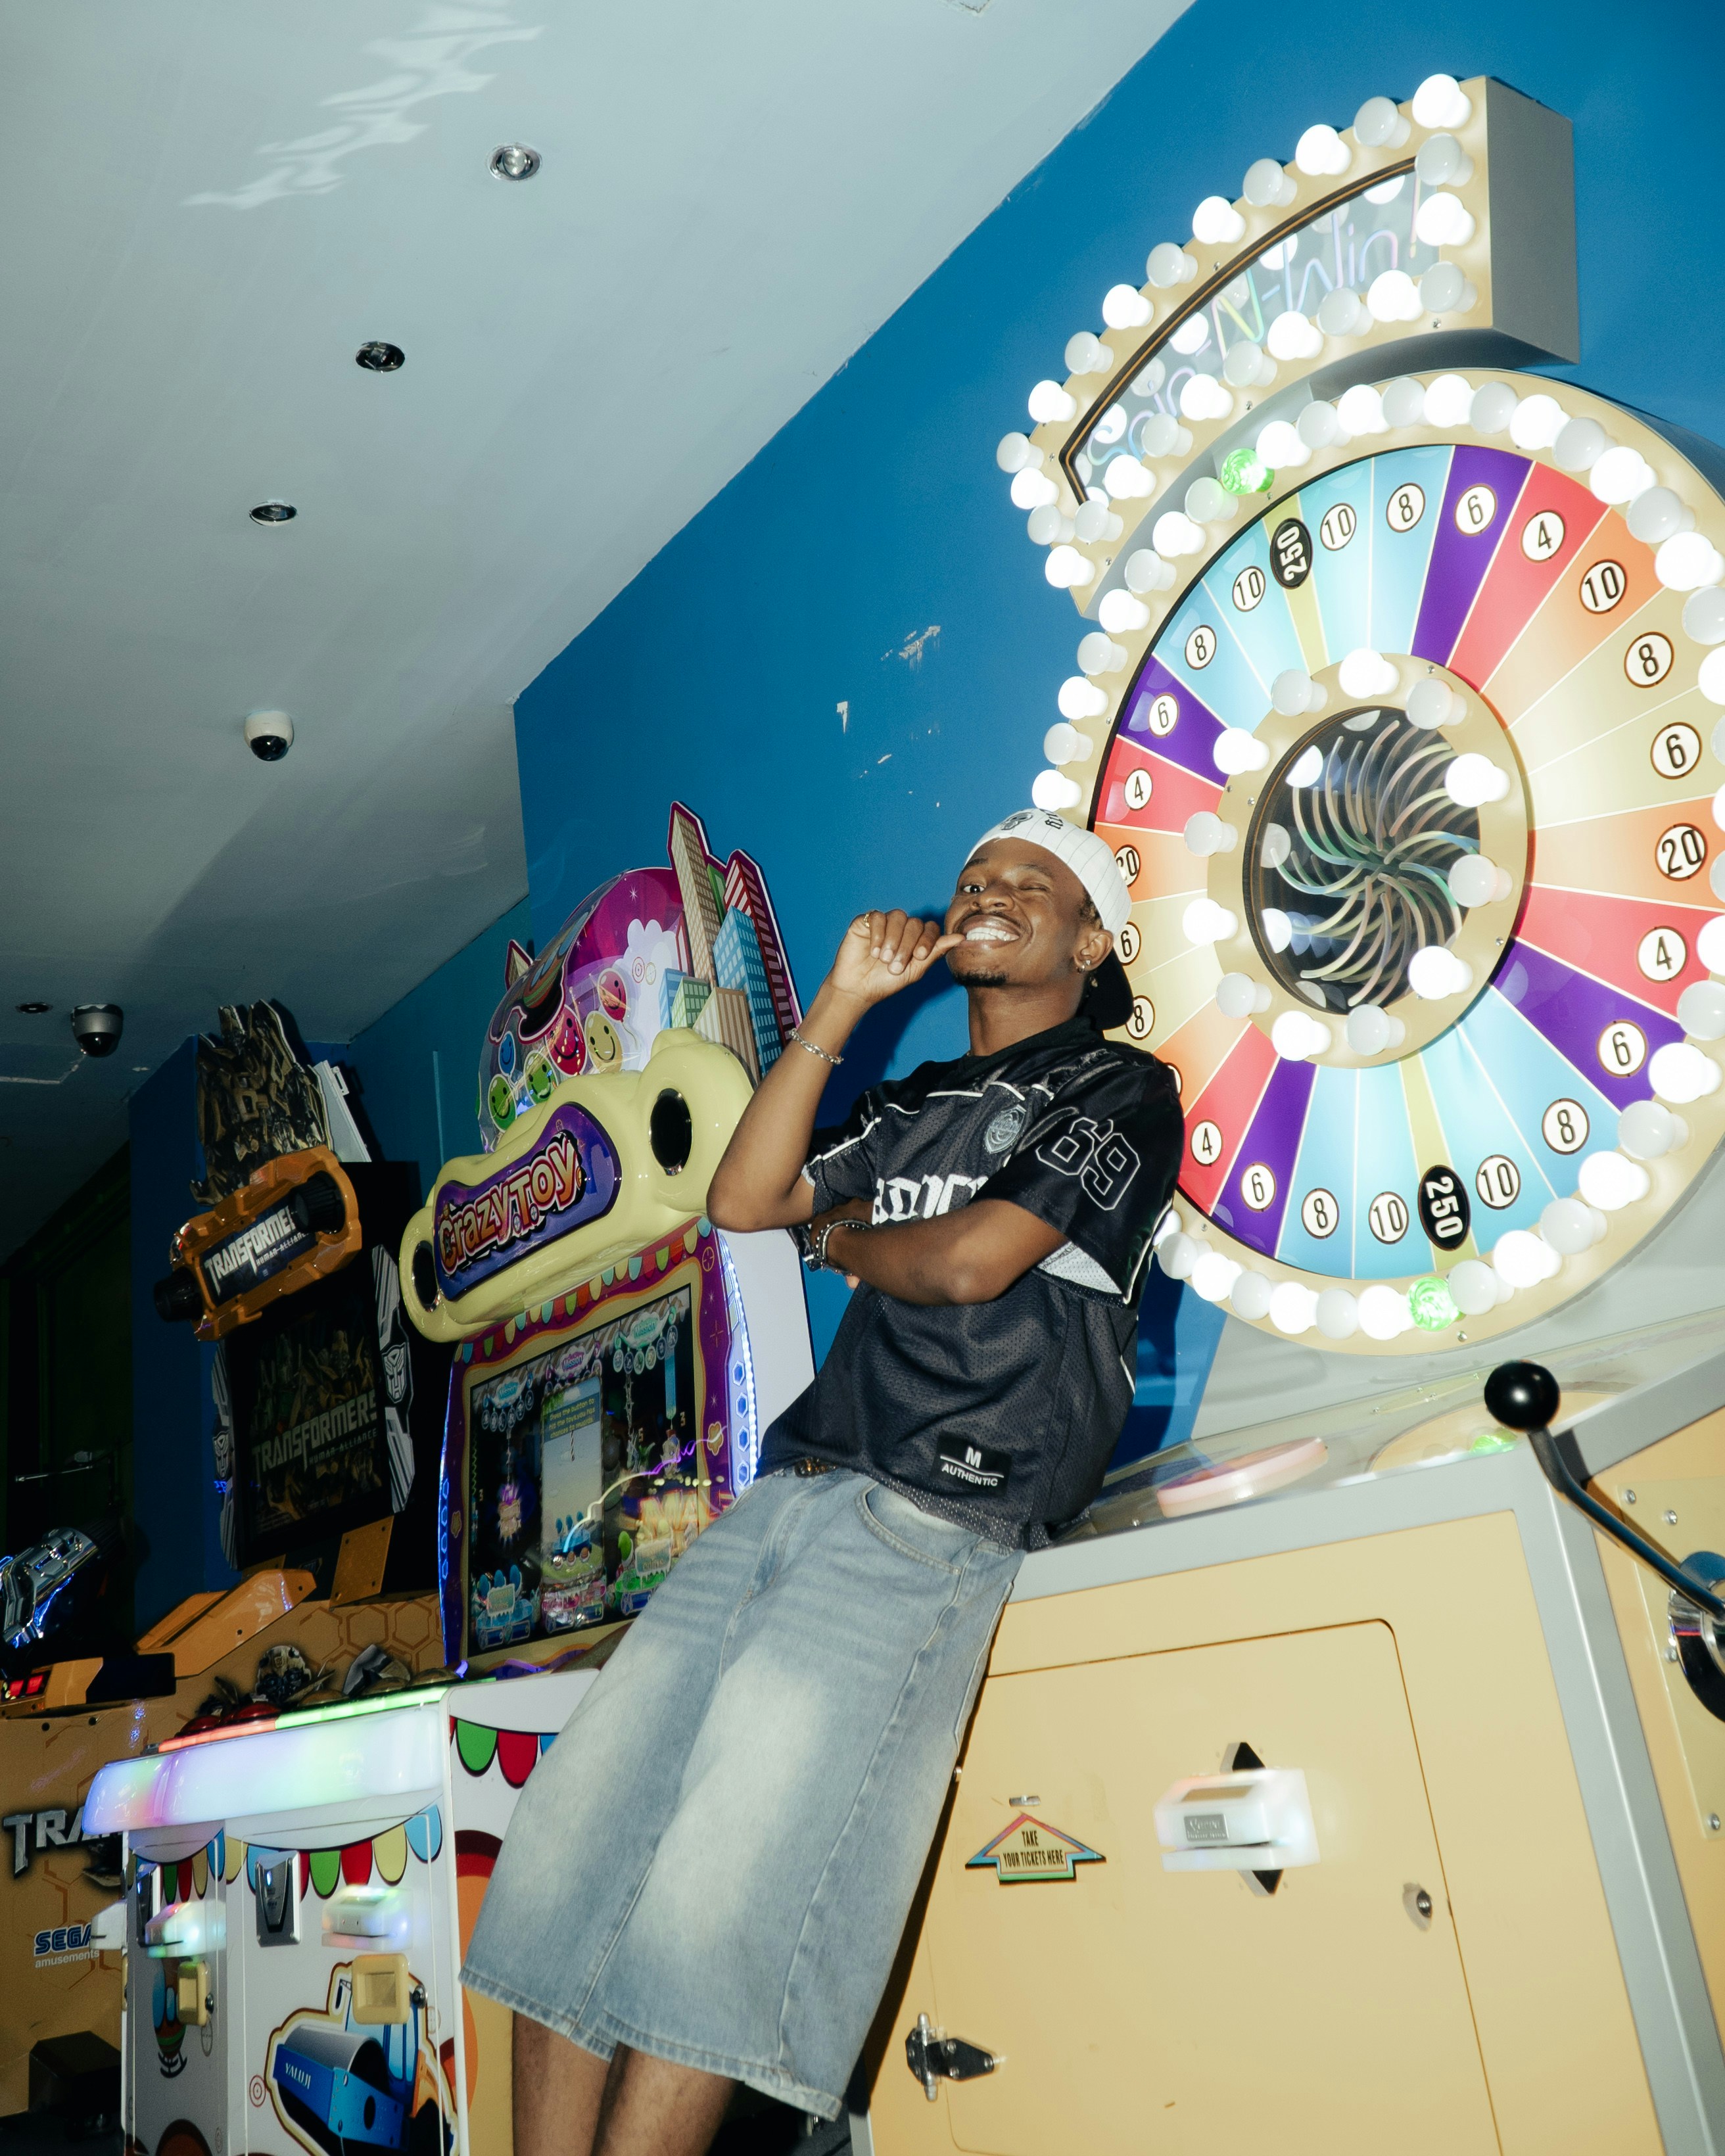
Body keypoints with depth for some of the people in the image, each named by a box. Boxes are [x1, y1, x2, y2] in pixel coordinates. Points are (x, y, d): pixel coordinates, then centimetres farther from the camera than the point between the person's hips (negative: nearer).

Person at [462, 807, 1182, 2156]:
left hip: (933, 1518, -7)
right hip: (793, 1491, 7)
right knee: (568, 1843, -2)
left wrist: (838, 1236, 12)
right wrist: (841, 1006, 14)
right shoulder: (909, 1106, 26)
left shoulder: (1122, 1088, 6)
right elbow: (744, 1198, 13)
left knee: (711, 1904, -15)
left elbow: (973, 1260, -8)